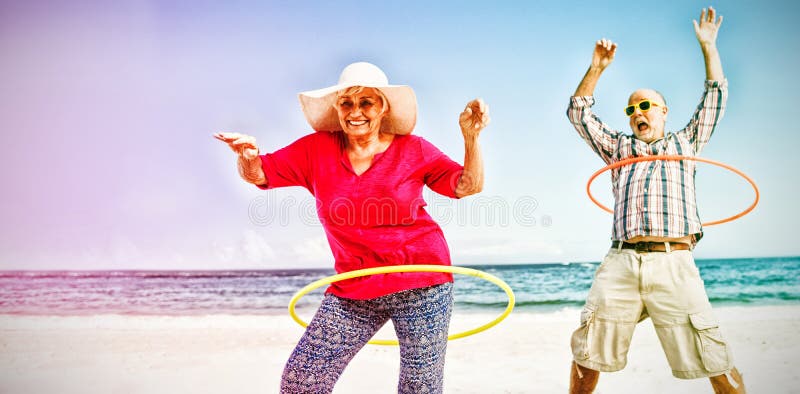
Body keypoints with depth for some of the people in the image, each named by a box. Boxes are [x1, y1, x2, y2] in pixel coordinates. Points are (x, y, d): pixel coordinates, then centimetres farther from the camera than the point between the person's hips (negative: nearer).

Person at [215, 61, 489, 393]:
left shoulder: (413, 150, -2)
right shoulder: (316, 150, 0)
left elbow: (468, 186, -2)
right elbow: (259, 174, 1)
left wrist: (471, 136, -16)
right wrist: (248, 156, -22)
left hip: (420, 283, -1)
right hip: (353, 291, 2)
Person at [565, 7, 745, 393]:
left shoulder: (685, 143, 24)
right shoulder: (618, 148, 26)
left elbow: (715, 96, 21)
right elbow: (579, 113, 22)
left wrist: (708, 46, 20)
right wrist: (596, 68, 15)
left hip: (673, 264, -1)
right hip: (620, 264, 1)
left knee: (716, 362, -6)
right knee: (586, 355, -2)